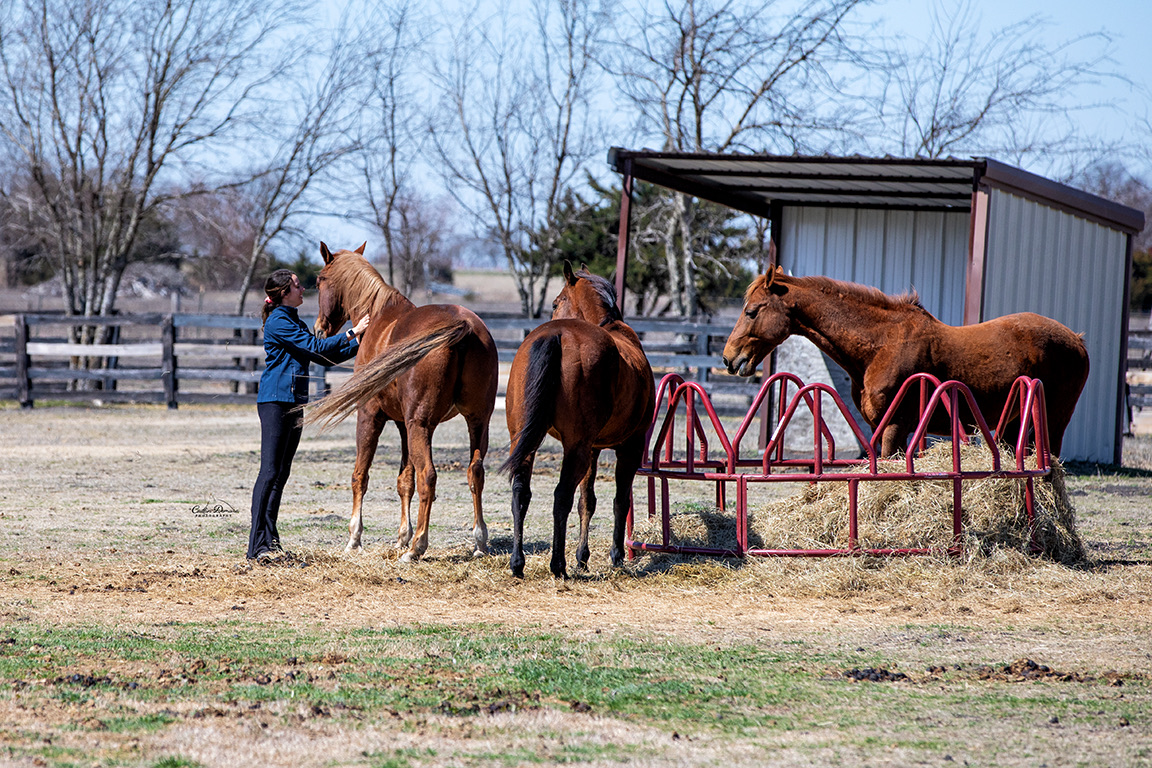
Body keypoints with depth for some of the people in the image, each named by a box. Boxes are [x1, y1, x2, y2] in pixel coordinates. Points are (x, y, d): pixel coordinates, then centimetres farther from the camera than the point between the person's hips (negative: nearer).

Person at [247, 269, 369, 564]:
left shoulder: (295, 323, 19)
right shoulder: (279, 322, -10)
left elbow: (325, 358, 20)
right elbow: (316, 347, -16)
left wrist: (359, 343, 13)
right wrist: (352, 333, -11)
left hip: (294, 404, 10)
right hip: (275, 402, -10)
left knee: (281, 473, 9)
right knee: (270, 472, -12)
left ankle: (270, 540, 12)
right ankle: (258, 545, -14)